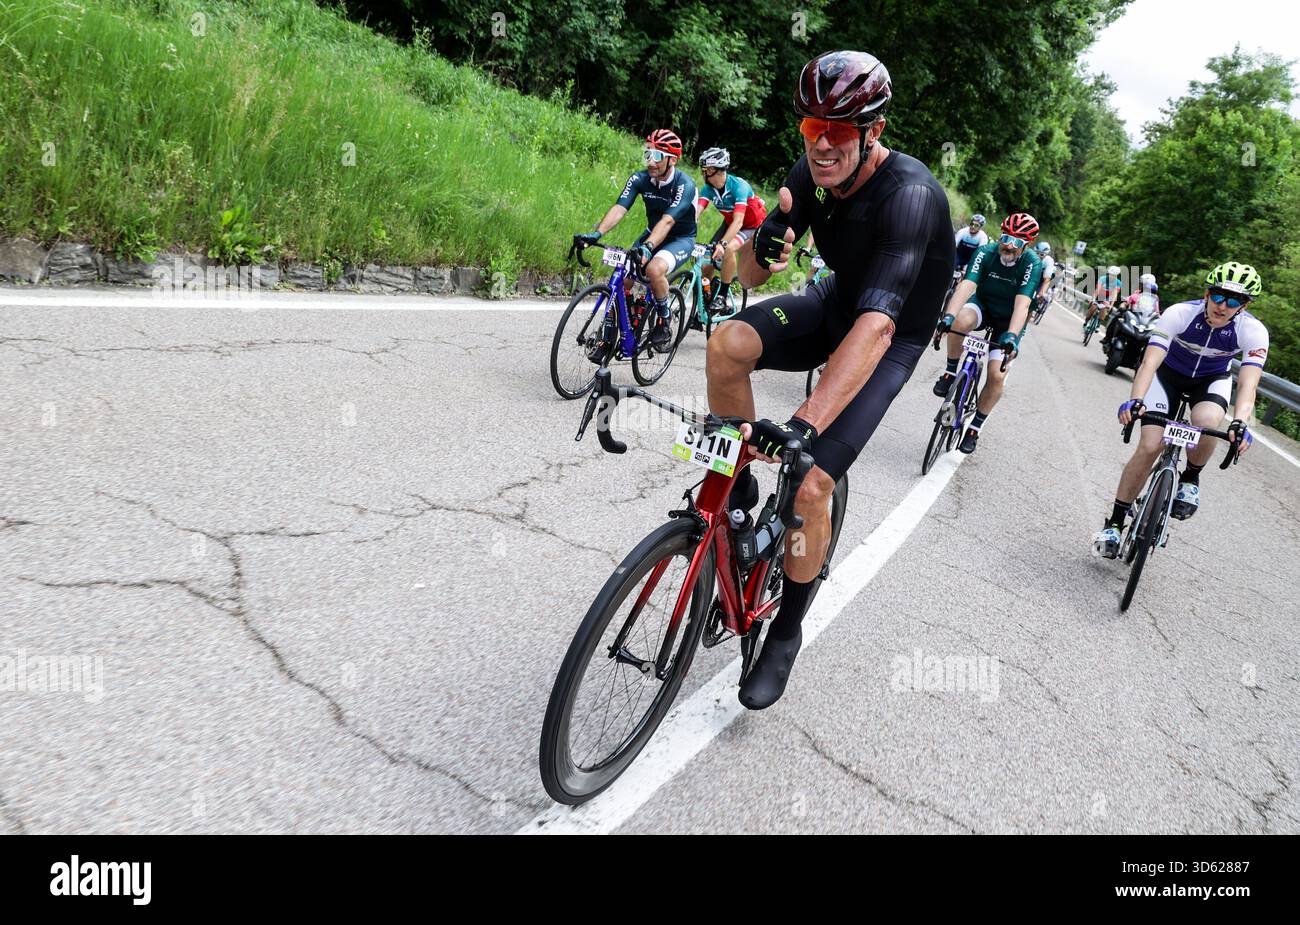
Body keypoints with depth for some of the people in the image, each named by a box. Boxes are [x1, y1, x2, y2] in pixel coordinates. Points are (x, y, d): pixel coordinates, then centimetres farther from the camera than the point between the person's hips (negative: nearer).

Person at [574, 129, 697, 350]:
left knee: (654, 269, -34)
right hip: (653, 234, 5)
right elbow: (619, 208, -24)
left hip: (681, 239, -5)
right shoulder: (639, 179, -12)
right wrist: (596, 233, -41)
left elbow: (667, 221, -39)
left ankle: (664, 319, -9)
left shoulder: (684, 185, -26)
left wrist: (647, 248, -55)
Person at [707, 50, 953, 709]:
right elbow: (751, 278, -8)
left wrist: (803, 424, -57)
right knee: (727, 344, -25)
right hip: (834, 304, 6)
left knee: (810, 486, -16)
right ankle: (737, 486, -1)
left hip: (890, 339, -5)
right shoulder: (810, 174, -12)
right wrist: (763, 246, -33)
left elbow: (877, 323, -46)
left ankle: (787, 632, 9)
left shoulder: (908, 193, -33)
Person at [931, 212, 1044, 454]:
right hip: (983, 306, 1)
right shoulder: (986, 252, -21)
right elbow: (966, 285, -35)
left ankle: (975, 426, 7)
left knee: (997, 376, -14)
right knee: (960, 321, -37)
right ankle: (951, 373, -12)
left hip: (1009, 320, 0)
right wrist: (949, 316, -52)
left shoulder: (1032, 263, -24)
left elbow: (1022, 303, -35)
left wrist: (1011, 336, -52)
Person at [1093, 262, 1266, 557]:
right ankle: (1115, 522, -3)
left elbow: (1248, 383, -35)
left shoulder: (1253, 331, -26)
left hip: (1212, 379, 1)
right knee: (1150, 446, -16)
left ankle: (1190, 478, -2)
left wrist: (1240, 423, -54)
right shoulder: (1179, 313, -30)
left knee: (1207, 421, -34)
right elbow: (1150, 362, -39)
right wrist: (1136, 401, -56)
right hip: (1169, 373, -1)